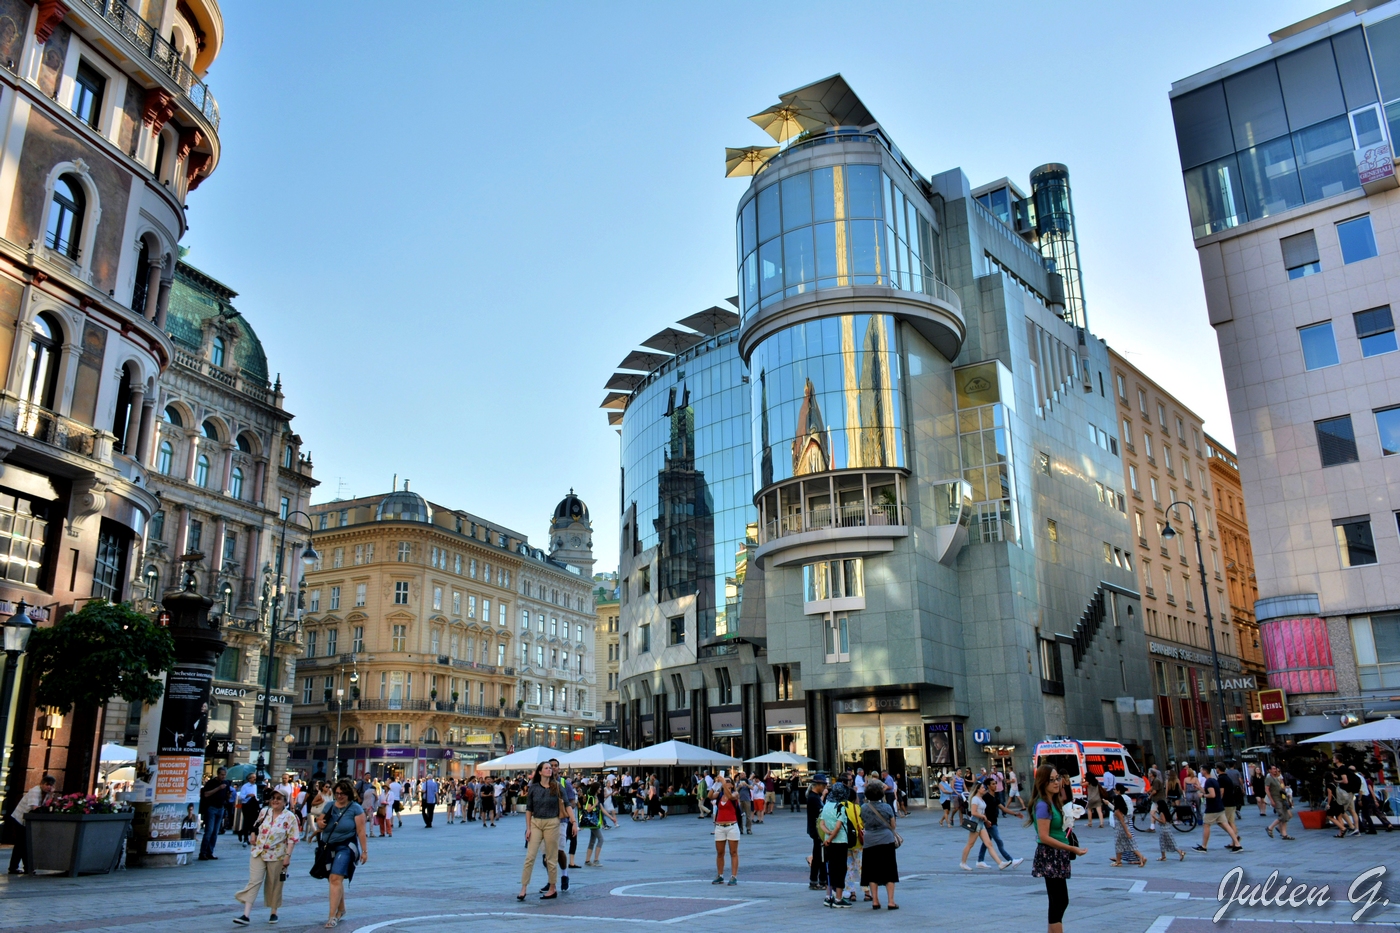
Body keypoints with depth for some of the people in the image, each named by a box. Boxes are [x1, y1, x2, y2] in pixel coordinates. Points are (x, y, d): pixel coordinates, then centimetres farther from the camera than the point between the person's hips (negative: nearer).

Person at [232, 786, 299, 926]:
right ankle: (245, 915, -7)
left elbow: (292, 839, -10)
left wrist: (288, 855, -16)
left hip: (277, 856, -3)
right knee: (253, 882, -5)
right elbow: (256, 827, 20)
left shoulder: (290, 817, -8)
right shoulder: (264, 812, 4)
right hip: (258, 853, 3)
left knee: (274, 885, 8)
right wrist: (253, 836, 2)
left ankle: (274, 913, 22)